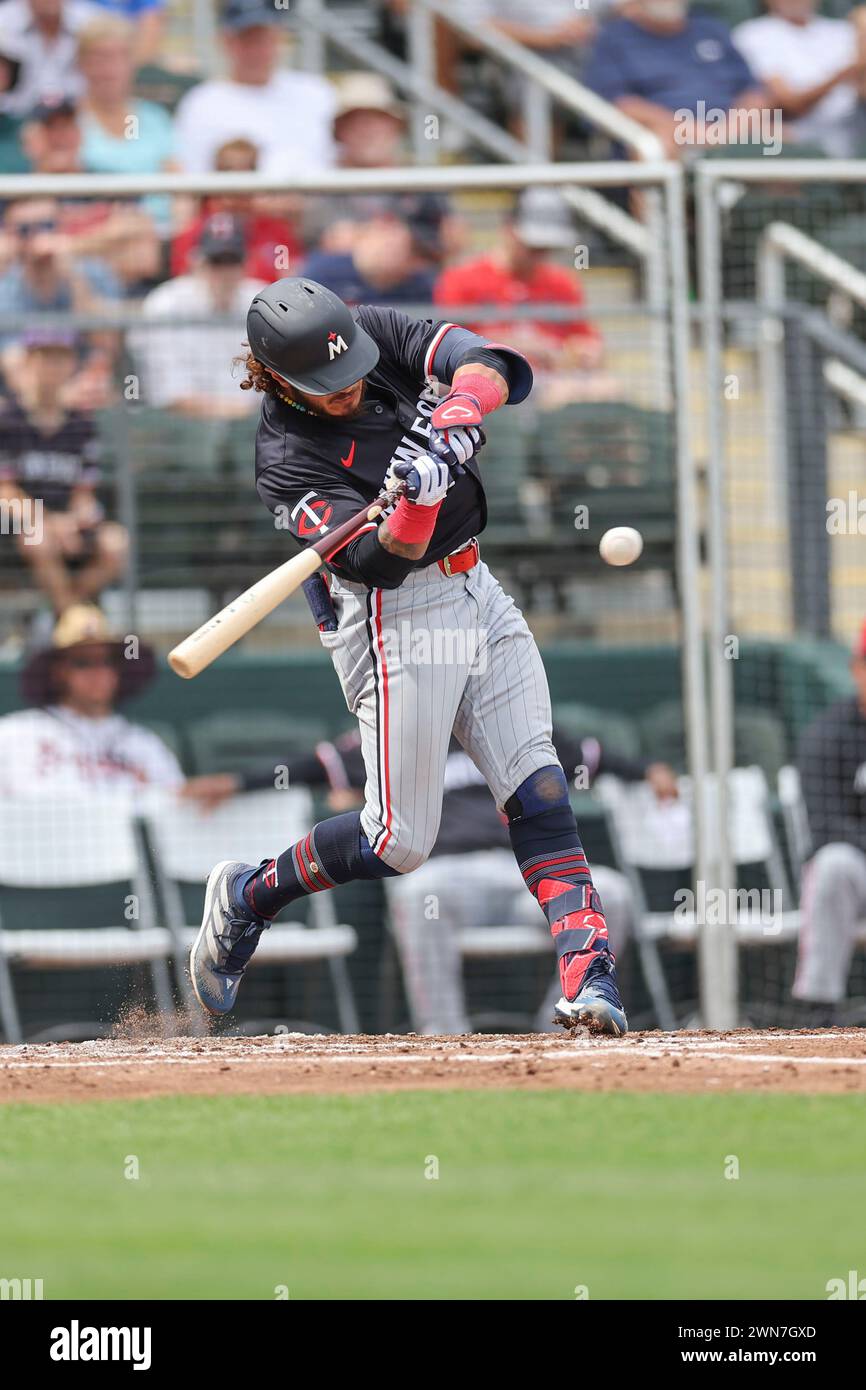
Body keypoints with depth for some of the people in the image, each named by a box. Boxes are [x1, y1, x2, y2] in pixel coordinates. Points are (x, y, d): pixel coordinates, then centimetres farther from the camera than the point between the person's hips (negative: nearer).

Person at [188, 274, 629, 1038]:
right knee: (400, 841, -2)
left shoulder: (378, 334, -2)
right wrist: (418, 499, -45)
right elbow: (379, 562, -26)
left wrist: (451, 415, -34)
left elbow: (493, 367, -14)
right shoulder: (288, 459, -17)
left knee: (538, 788, -6)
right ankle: (245, 898, 21)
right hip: (398, 622, -6)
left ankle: (589, 972, -13)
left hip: (476, 593, 6)